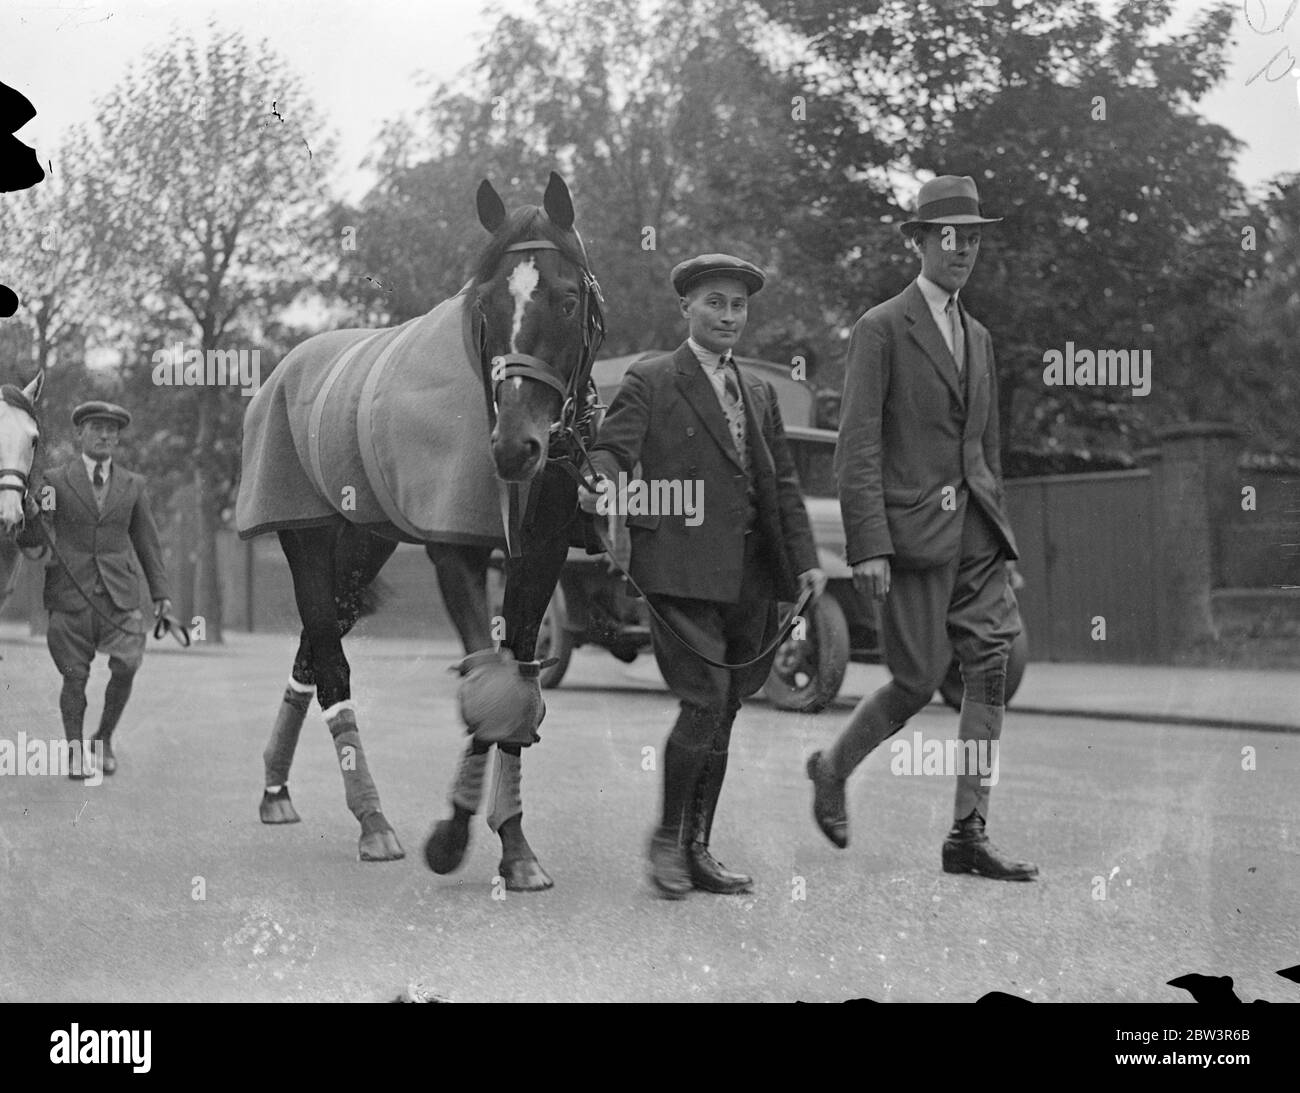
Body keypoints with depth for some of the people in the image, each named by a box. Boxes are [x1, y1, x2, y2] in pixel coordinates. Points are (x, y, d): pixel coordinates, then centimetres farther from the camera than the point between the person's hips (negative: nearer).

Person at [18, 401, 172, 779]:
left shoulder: (133, 485, 12)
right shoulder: (55, 482, 5)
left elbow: (146, 540, 18)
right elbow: (30, 539, 4)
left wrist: (160, 591, 14)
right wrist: (38, 512, -17)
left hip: (119, 592, 1)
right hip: (71, 592, -1)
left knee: (126, 667, -12)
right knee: (75, 677, -1)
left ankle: (104, 738, 10)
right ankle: (75, 751, 13)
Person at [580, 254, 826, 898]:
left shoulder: (759, 394, 20)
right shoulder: (649, 382, 2)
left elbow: (783, 482, 18)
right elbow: (611, 449, -7)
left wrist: (804, 558, 7)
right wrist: (603, 485, -31)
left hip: (750, 573, 6)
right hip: (681, 568, -6)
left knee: (724, 712, 9)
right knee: (704, 702, -14)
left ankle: (698, 851, 18)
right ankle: (667, 838, 5)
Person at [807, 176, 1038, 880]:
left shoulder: (979, 337, 18)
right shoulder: (882, 328, -4)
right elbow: (857, 445, -10)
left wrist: (998, 531, 20)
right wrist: (869, 545, -17)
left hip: (975, 526, 7)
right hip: (913, 525, -6)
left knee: (991, 669, -3)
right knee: (919, 679, -3)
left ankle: (969, 834, 2)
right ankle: (832, 769, 23)